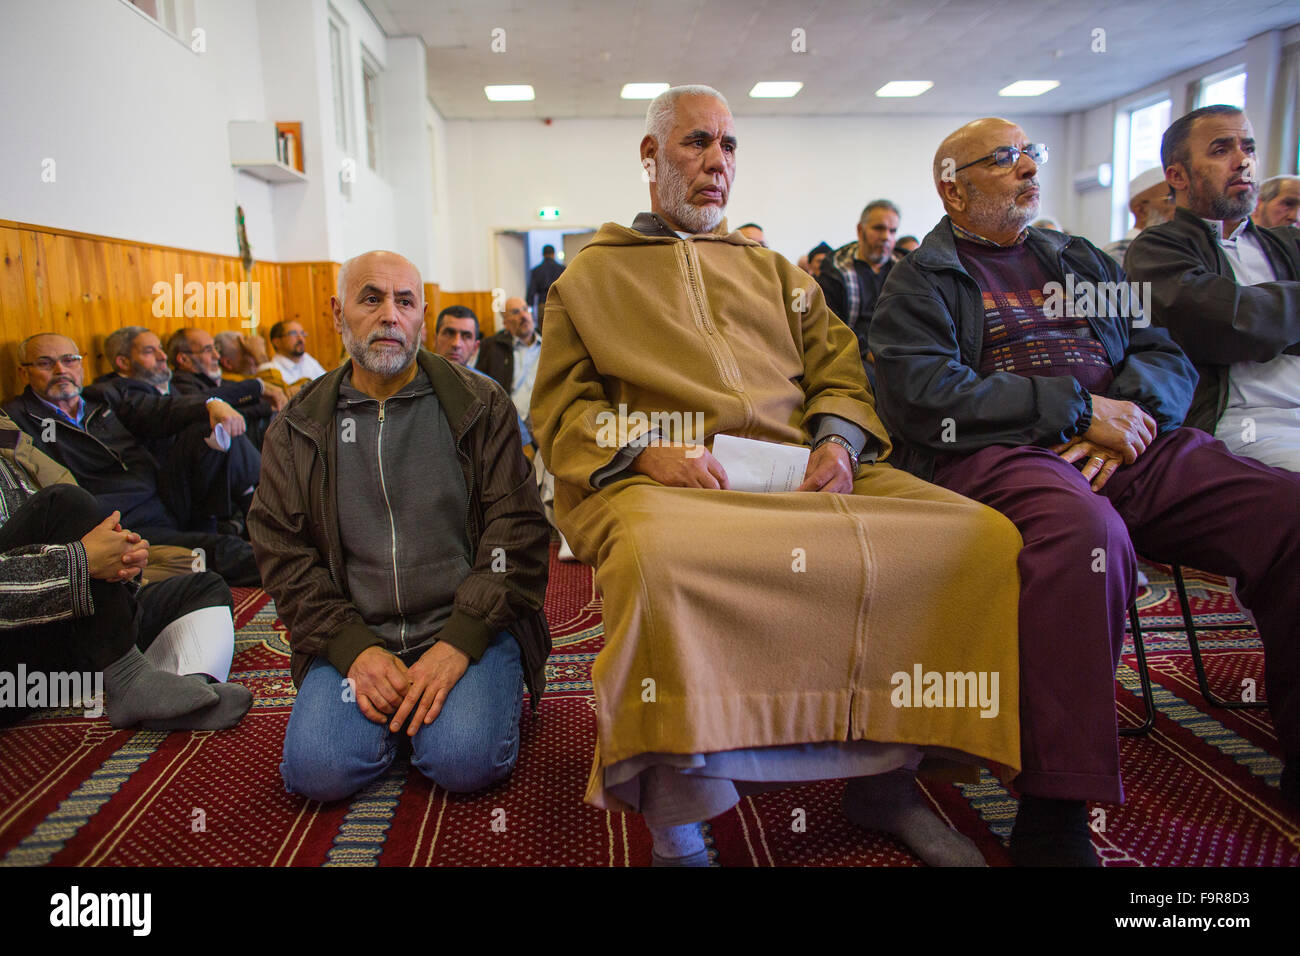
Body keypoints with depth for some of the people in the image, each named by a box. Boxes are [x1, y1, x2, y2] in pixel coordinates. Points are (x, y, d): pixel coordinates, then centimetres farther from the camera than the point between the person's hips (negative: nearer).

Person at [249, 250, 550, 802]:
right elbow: (282, 551, 4)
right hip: (354, 635, 2)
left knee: (466, 761, -24)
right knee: (318, 770, -19)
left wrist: (460, 640, -15)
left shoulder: (480, 406, 3)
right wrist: (354, 648, -11)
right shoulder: (298, 429, 8)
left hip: (467, 625, -2)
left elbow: (518, 529, -3)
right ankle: (394, 702, 11)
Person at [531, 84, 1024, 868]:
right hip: (661, 480, -3)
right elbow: (562, 406, 9)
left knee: (984, 536, -19)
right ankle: (676, 826, -20)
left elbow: (840, 369, 21)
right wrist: (648, 452, -10)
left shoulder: (773, 270, 31)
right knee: (659, 558, -41)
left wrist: (839, 442, -1)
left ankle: (885, 773, -2)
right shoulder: (591, 275, 20)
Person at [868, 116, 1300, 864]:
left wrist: (1128, 412, -4)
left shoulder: (1084, 262, 28)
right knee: (1087, 531, -38)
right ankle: (1055, 817, -30)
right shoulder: (921, 282, 10)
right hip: (996, 452, -5)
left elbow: (1169, 361, 20)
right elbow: (924, 396, -8)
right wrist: (1079, 406, -8)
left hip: (1127, 445, 6)